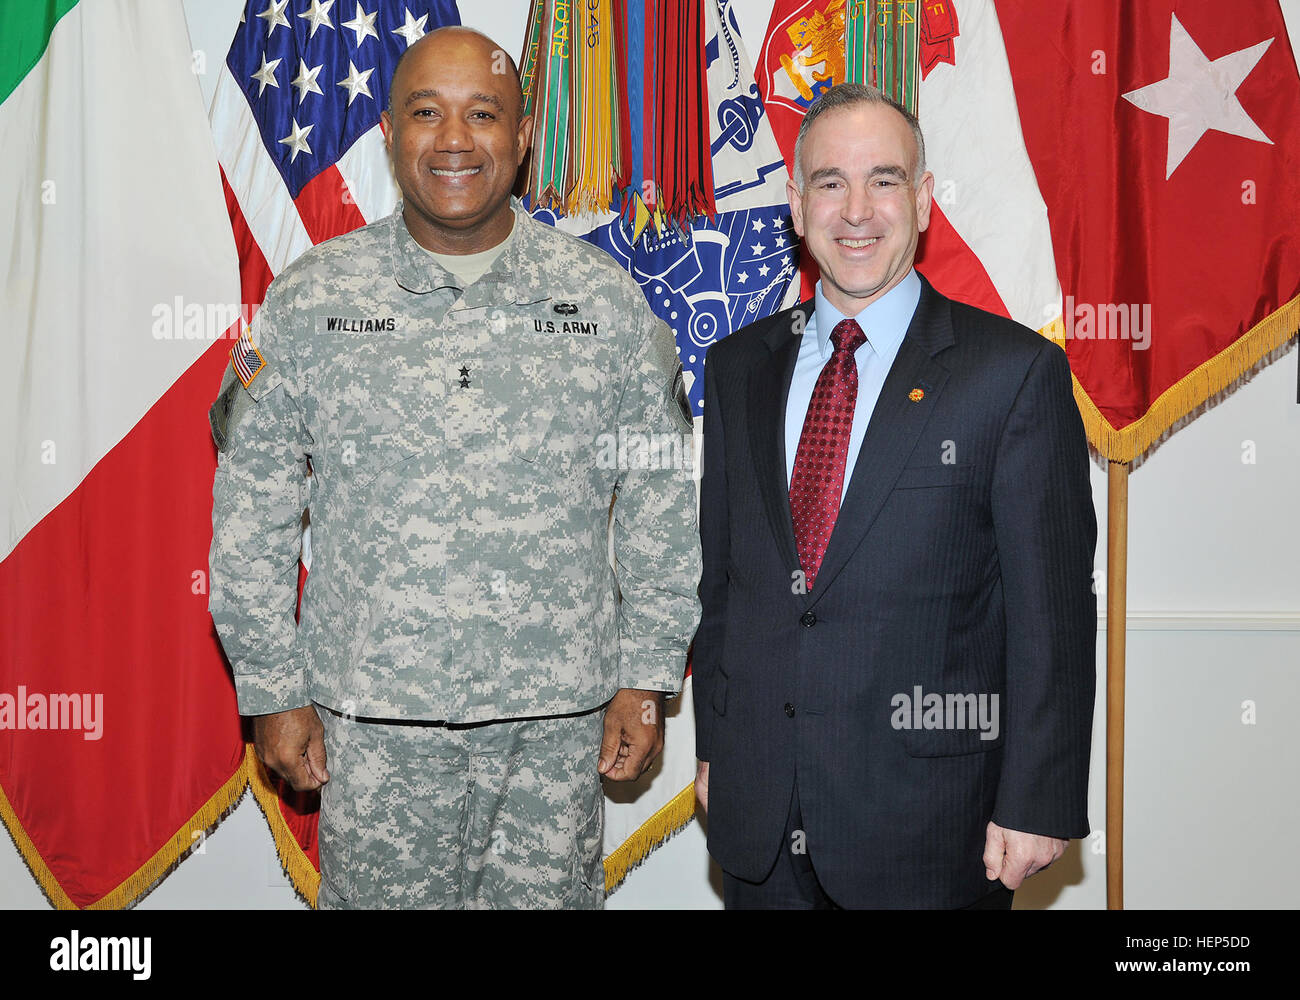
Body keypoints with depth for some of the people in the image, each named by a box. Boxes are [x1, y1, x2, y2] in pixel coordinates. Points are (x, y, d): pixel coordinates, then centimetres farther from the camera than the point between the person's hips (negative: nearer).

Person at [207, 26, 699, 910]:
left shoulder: (605, 299, 2)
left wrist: (647, 678, 2)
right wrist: (272, 690, 2)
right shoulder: (309, 300, 1)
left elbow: (665, 503, 5)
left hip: (558, 718, 1)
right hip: (370, 716, 0)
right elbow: (252, 514, 4)